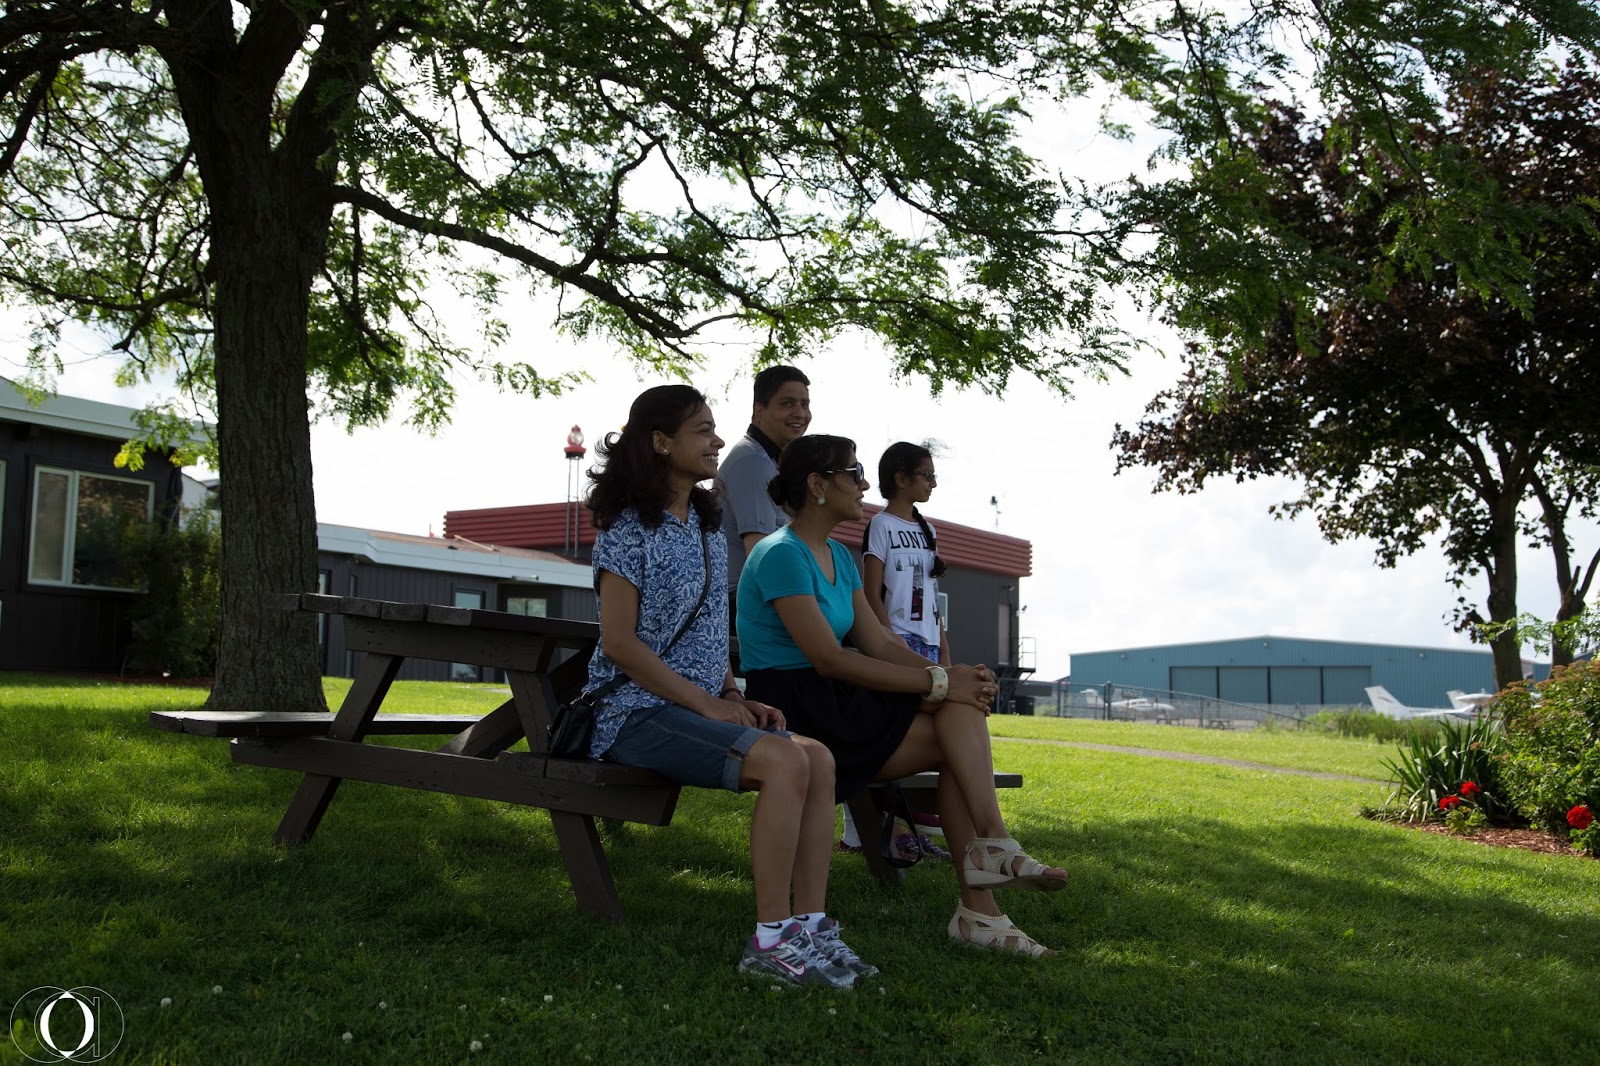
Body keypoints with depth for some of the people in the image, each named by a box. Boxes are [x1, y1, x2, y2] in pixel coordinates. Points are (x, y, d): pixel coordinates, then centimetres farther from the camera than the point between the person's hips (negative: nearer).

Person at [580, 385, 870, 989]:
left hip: (701, 706, 8)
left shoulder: (707, 527, 16)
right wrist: (708, 705, -16)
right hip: (637, 711, -8)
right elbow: (618, 642, -15)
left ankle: (811, 927, -14)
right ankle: (772, 941, -23)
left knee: (819, 758, -13)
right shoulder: (631, 527, -8)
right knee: (784, 762, -28)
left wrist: (736, 699, 4)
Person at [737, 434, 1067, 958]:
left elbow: (878, 643, 9)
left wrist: (954, 675, -10)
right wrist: (938, 682, -20)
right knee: (959, 732, -19)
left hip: (831, 704, 8)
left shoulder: (838, 556, 16)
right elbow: (828, 659, -20)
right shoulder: (781, 555, -13)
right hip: (791, 710, -8)